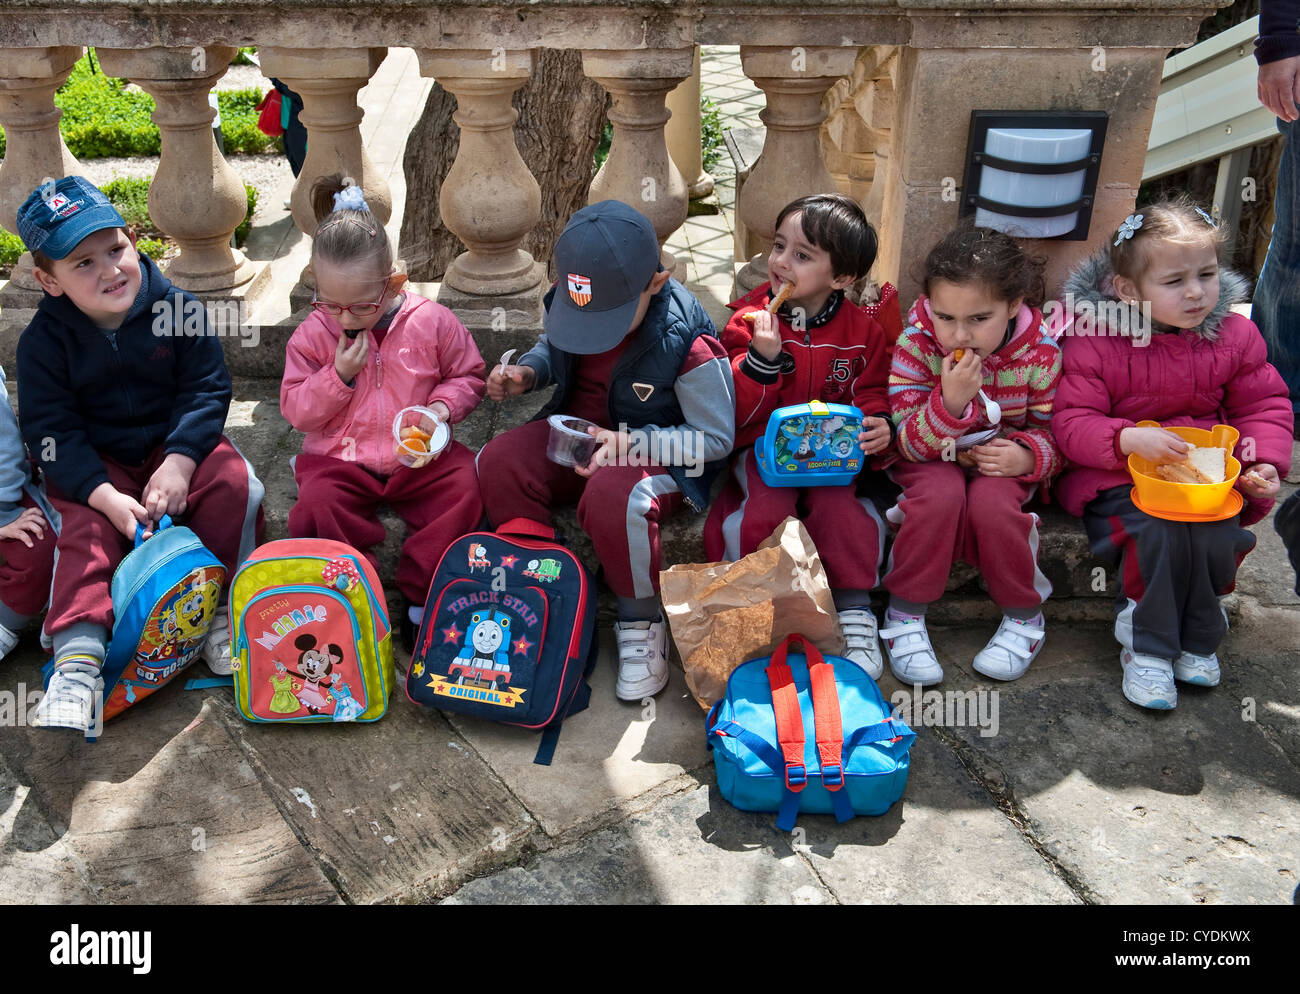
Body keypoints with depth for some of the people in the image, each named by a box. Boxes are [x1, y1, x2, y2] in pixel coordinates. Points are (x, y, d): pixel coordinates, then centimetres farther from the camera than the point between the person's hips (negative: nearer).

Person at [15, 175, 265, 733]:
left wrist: (179, 461, -22)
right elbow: (51, 431, -12)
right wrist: (106, 496, -26)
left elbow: (206, 389, -8)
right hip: (95, 466, 0)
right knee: (84, 530, -24)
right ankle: (77, 658, -28)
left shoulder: (176, 308, -9)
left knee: (235, 483, -23)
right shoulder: (44, 341, -10)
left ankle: (223, 609, -12)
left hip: (176, 446, 1)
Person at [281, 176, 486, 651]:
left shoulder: (431, 322, -5)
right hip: (341, 459, 0)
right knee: (318, 502, -28)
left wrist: (443, 406, -13)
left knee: (465, 485, -24)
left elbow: (468, 375, 8)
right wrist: (338, 375, -17)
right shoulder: (314, 333, -2)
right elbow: (296, 410, -1)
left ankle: (420, 597, -14)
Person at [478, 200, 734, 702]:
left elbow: (715, 438, -15)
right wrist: (527, 371, -7)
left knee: (613, 497, -40)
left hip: (656, 453, -5)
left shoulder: (687, 341, -23)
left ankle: (641, 620, -13)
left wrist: (628, 444, -27)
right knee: (498, 462, -23)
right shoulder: (568, 302, -6)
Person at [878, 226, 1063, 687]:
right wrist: (950, 401, -38)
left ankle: (1024, 615, -6)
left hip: (1002, 462, 1)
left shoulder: (1040, 351, -13)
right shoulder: (916, 343, -17)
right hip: (932, 460, 0)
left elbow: (1051, 431, 0)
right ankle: (904, 614, -16)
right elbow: (910, 442, -18)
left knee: (991, 501, -31)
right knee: (942, 493, -33)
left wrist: (1028, 455, -24)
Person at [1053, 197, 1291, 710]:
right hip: (1120, 474, -3)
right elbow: (1072, 423, -13)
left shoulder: (1234, 335, 2)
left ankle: (1198, 639, 4)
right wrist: (1129, 438, -30)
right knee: (1156, 532, -29)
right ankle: (1146, 646, -8)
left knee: (1215, 537, -23)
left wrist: (1265, 461, -8)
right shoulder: (1095, 341, -10)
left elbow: (1265, 406, 10)